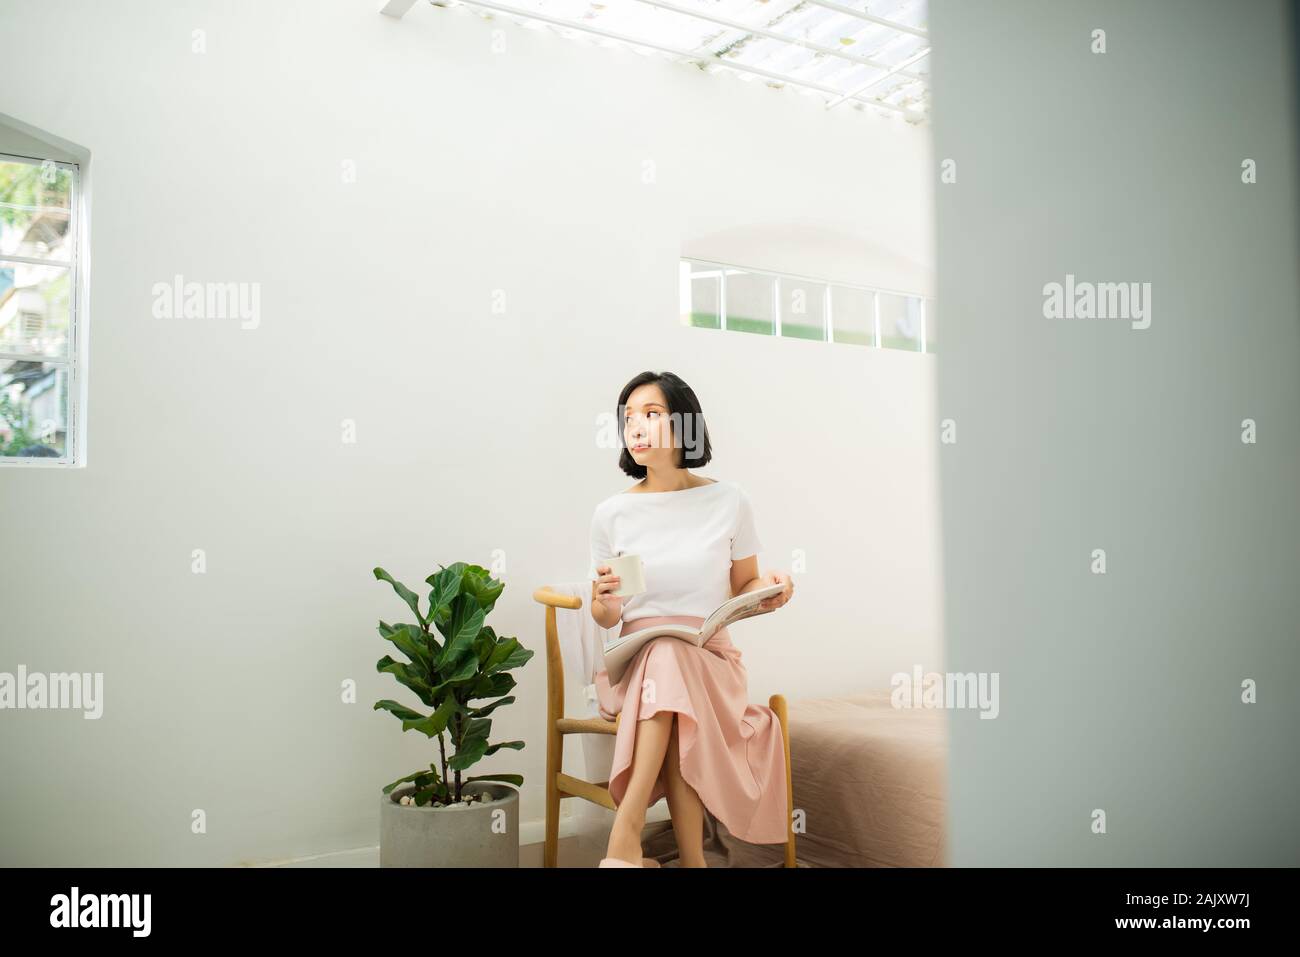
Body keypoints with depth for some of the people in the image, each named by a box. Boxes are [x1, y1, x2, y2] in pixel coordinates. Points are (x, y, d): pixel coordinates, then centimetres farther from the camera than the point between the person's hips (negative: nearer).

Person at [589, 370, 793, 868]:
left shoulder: (728, 501, 2)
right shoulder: (612, 513, 2)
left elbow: (744, 587, 13)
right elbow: (607, 619, 7)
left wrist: (769, 590, -10)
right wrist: (602, 601, -16)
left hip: (710, 659, 0)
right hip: (634, 663, 0)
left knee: (670, 660, -35)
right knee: (664, 653, -35)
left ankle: (626, 832, -33)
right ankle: (692, 859, -35)